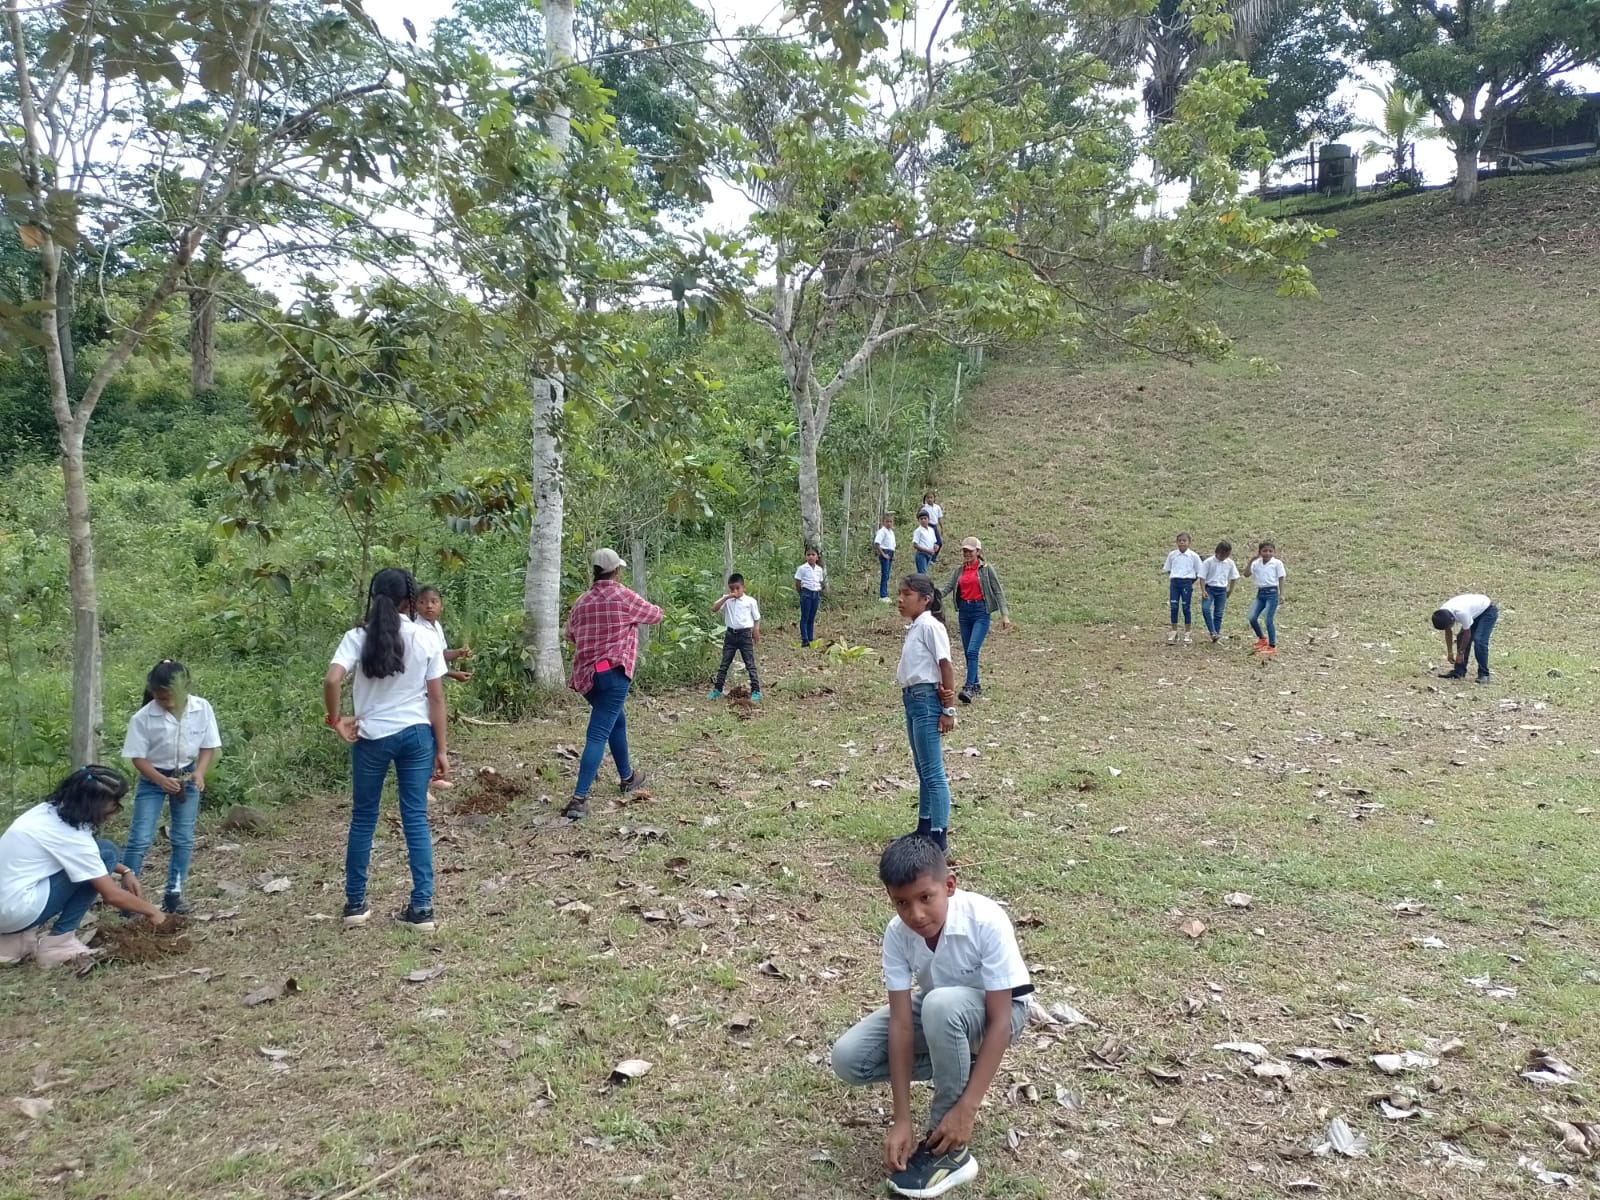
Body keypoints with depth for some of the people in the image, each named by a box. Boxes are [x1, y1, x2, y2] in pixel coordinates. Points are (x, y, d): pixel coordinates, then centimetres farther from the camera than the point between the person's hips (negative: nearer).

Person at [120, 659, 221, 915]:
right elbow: (137, 757, -13)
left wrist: (199, 772, -20)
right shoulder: (143, 718, -20)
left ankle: (173, 894, 16)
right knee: (140, 839, -7)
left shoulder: (202, 709, -15)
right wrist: (162, 780, -26)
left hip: (187, 777, 2)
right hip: (153, 779, -2)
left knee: (184, 839, 6)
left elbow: (209, 746, -4)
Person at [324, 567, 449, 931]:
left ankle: (355, 904, 24)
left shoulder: (358, 638, -5)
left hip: (372, 737, 0)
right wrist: (442, 749, 3)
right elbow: (436, 698, -3)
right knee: (416, 819, 6)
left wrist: (335, 719, -4)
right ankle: (422, 907, 7)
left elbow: (332, 681, -21)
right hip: (416, 734, 0)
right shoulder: (426, 639, -4)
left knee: (363, 819, 14)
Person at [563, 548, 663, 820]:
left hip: (585, 674, 7)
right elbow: (656, 615, 10)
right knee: (598, 734, -10)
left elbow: (571, 635, 22)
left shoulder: (581, 602, 10)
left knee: (617, 720, 27)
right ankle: (579, 798, -17)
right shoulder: (624, 596, -5)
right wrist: (637, 612, 31)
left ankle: (627, 777, 40)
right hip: (612, 672, -7)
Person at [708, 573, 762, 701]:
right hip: (730, 634, 2)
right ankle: (717, 690, 15)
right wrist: (726, 598, -21)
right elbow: (714, 609, -13)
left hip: (745, 634, -2)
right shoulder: (726, 600, 0)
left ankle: (756, 691, 6)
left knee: (750, 664, 2)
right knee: (724, 664, 8)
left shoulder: (750, 601, -4)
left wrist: (756, 631, -11)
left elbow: (757, 618, 3)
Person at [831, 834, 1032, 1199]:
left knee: (943, 1004, -39)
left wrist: (967, 1109, -34)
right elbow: (901, 1023, -22)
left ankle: (951, 1151, -22)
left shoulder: (987, 922, -34)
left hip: (997, 1011, -4)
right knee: (848, 1059, -16)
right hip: (935, 1010, 5)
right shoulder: (897, 934, -22)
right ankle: (960, 1065, 3)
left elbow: (999, 1021, -31)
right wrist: (902, 1120, -27)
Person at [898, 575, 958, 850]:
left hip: (926, 700, -10)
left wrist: (949, 709, -16)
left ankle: (939, 837, -1)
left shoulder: (930, 625, -13)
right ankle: (924, 829, 29)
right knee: (923, 769, 18)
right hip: (912, 698, 10)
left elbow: (945, 666, -15)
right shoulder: (914, 627, 14)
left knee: (933, 772, -6)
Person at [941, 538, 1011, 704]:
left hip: (981, 611, -6)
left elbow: (998, 592, -2)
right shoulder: (960, 570, 11)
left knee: (972, 650, -17)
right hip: (964, 611, 6)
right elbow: (948, 588, 6)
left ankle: (969, 688, -21)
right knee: (967, 652, 10)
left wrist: (1004, 615, -8)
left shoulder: (986, 569, -2)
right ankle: (976, 685, 24)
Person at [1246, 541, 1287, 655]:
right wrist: (1251, 560, -9)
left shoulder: (1277, 563, -5)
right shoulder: (1256, 563, 6)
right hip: (1260, 593, 5)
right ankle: (1262, 638, 22)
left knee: (1269, 620, -6)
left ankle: (1272, 646, 6)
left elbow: (1281, 579, -3)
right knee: (1252, 618, -2)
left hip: (1272, 593, -5)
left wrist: (1281, 594, -8)